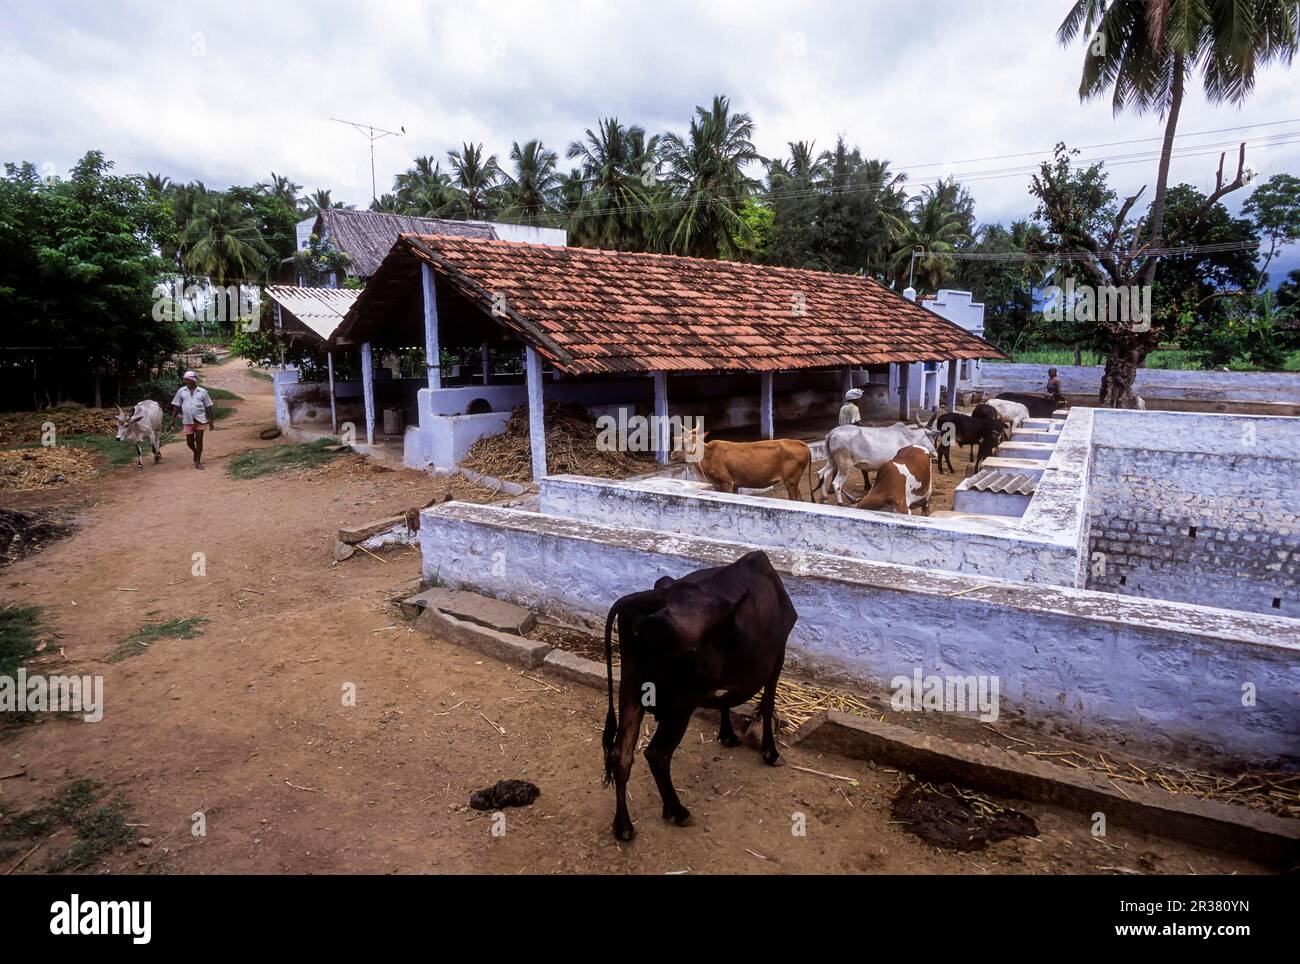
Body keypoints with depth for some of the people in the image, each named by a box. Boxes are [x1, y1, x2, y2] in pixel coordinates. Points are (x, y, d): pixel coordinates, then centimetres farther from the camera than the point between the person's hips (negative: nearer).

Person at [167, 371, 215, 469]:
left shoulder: (202, 392, 1)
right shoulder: (181, 391, 4)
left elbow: (208, 407, 4)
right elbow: (176, 406, 6)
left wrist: (210, 421, 1)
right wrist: (172, 419, 1)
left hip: (200, 420, -2)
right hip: (188, 420, 2)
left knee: (199, 440, -2)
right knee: (189, 442, 6)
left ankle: (198, 461, 5)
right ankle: (196, 453, 36)